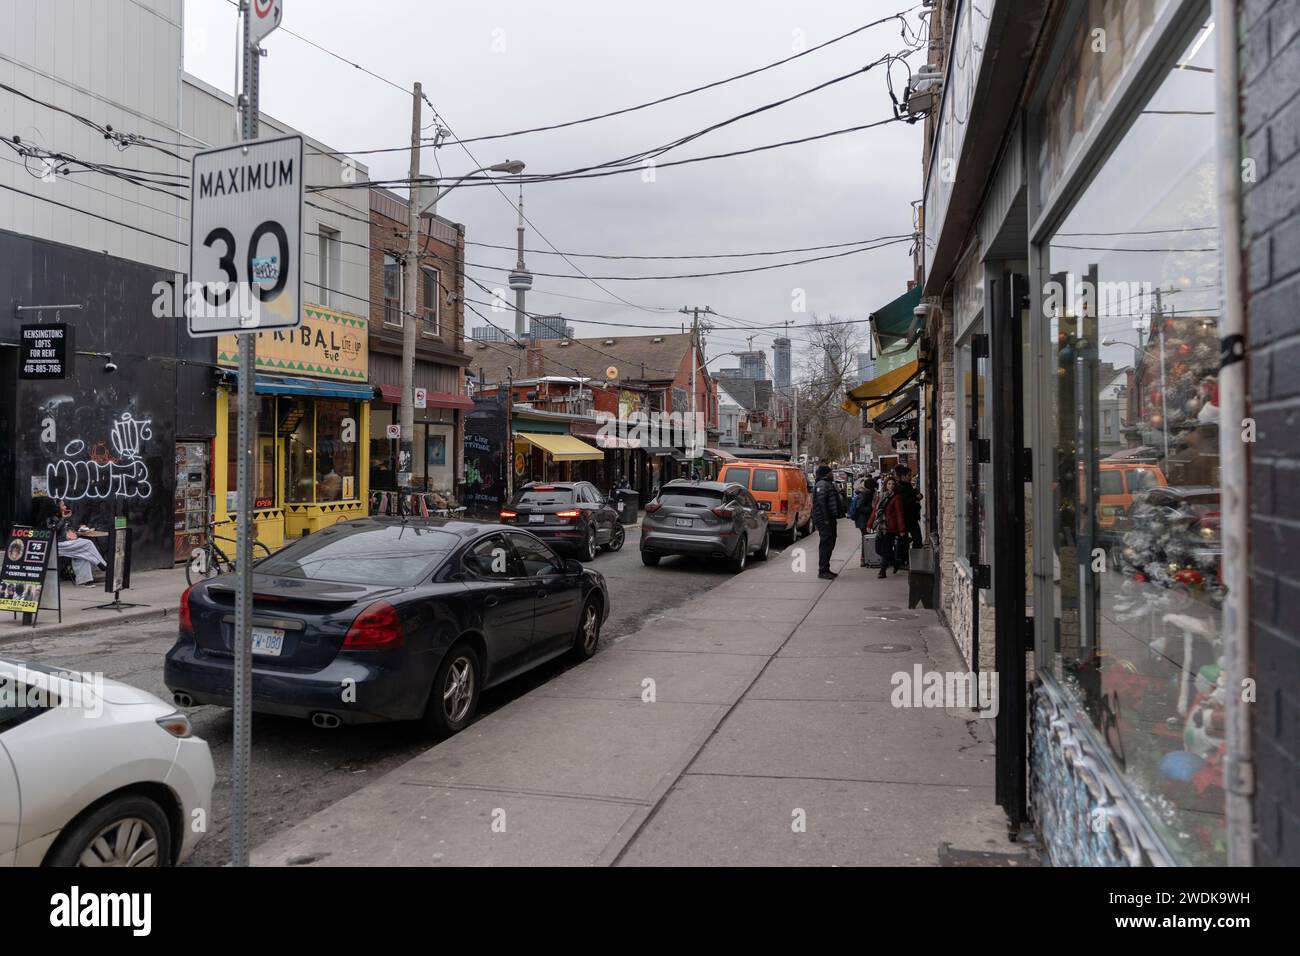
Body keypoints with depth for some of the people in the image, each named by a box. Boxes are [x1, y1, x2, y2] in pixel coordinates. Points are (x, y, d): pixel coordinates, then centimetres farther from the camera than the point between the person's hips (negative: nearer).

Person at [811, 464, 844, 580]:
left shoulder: (828, 484, 21)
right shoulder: (822, 485, -13)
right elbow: (821, 502, -22)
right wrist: (826, 518, -26)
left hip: (830, 519, 11)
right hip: (824, 519, -11)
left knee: (830, 544, 14)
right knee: (826, 544, -10)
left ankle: (826, 569, 21)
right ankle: (822, 571, -8)